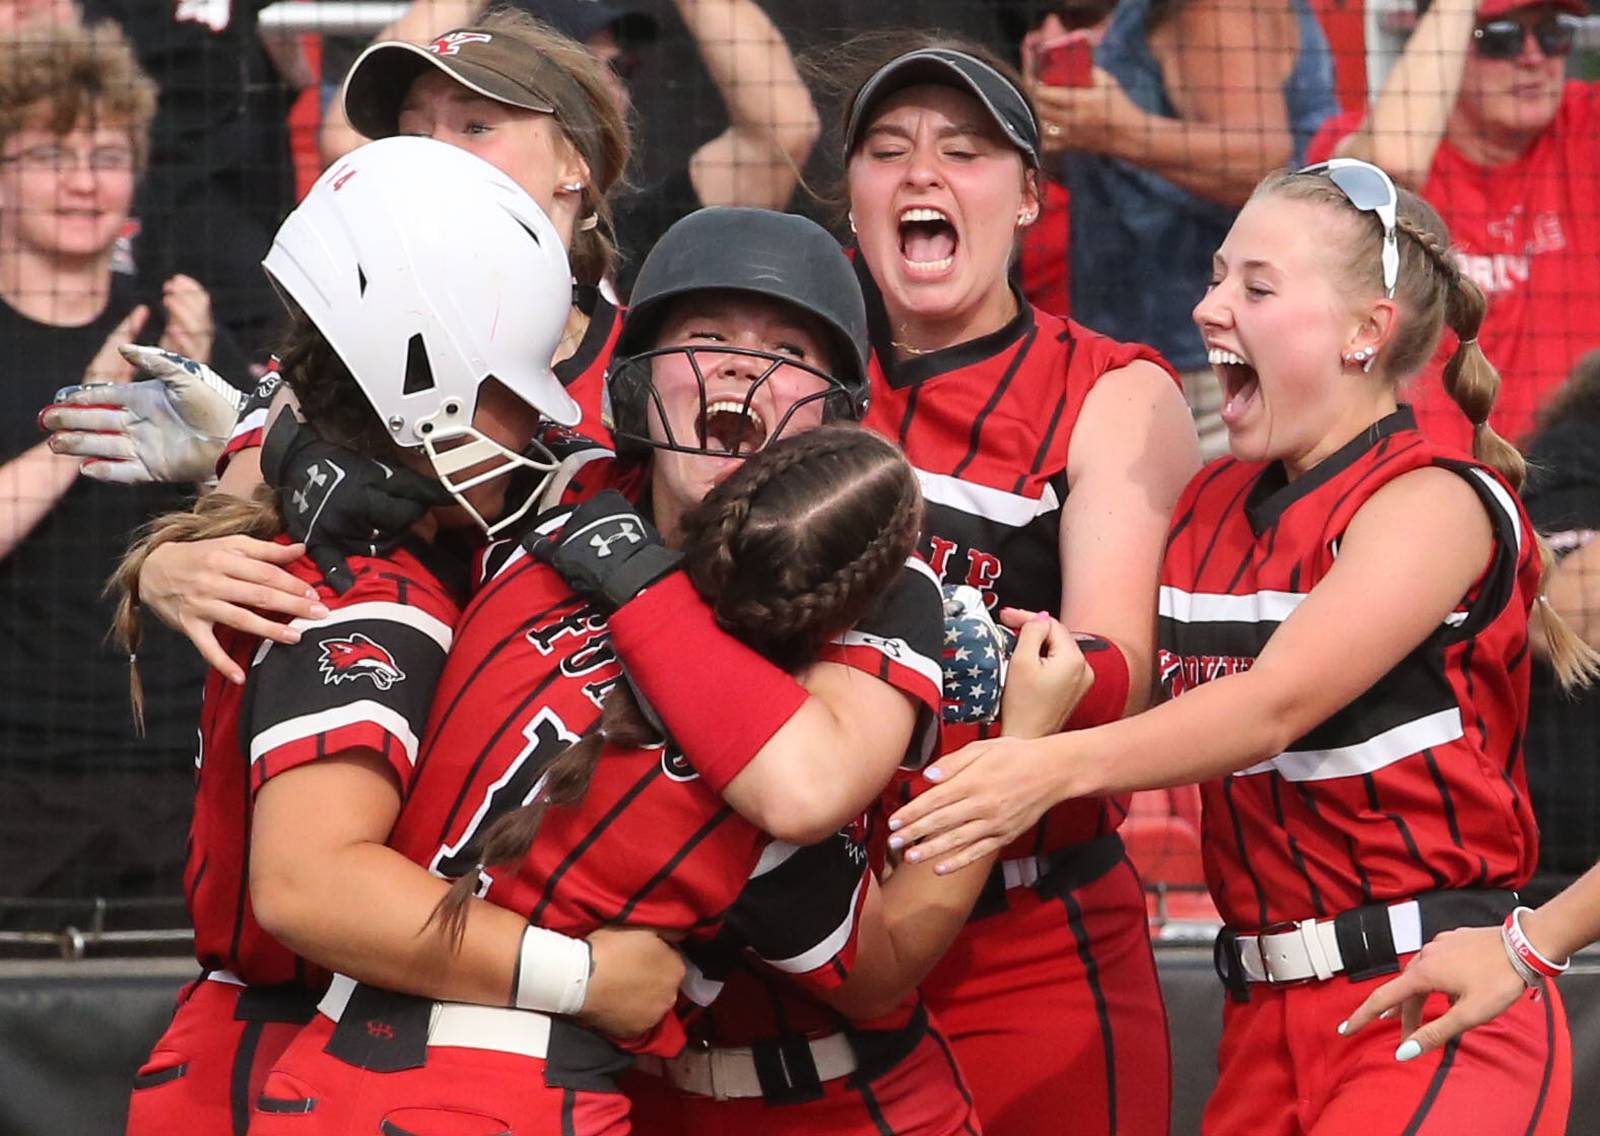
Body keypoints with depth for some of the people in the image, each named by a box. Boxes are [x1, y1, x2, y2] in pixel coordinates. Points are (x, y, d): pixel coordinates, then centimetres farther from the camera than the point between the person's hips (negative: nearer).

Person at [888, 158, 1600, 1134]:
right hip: (1268, 1016, 7)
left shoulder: (1434, 501, -9)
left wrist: (1056, 768, -34)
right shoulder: (1211, 506, 14)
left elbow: (1276, 705, -22)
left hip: (1441, 1016, -6)